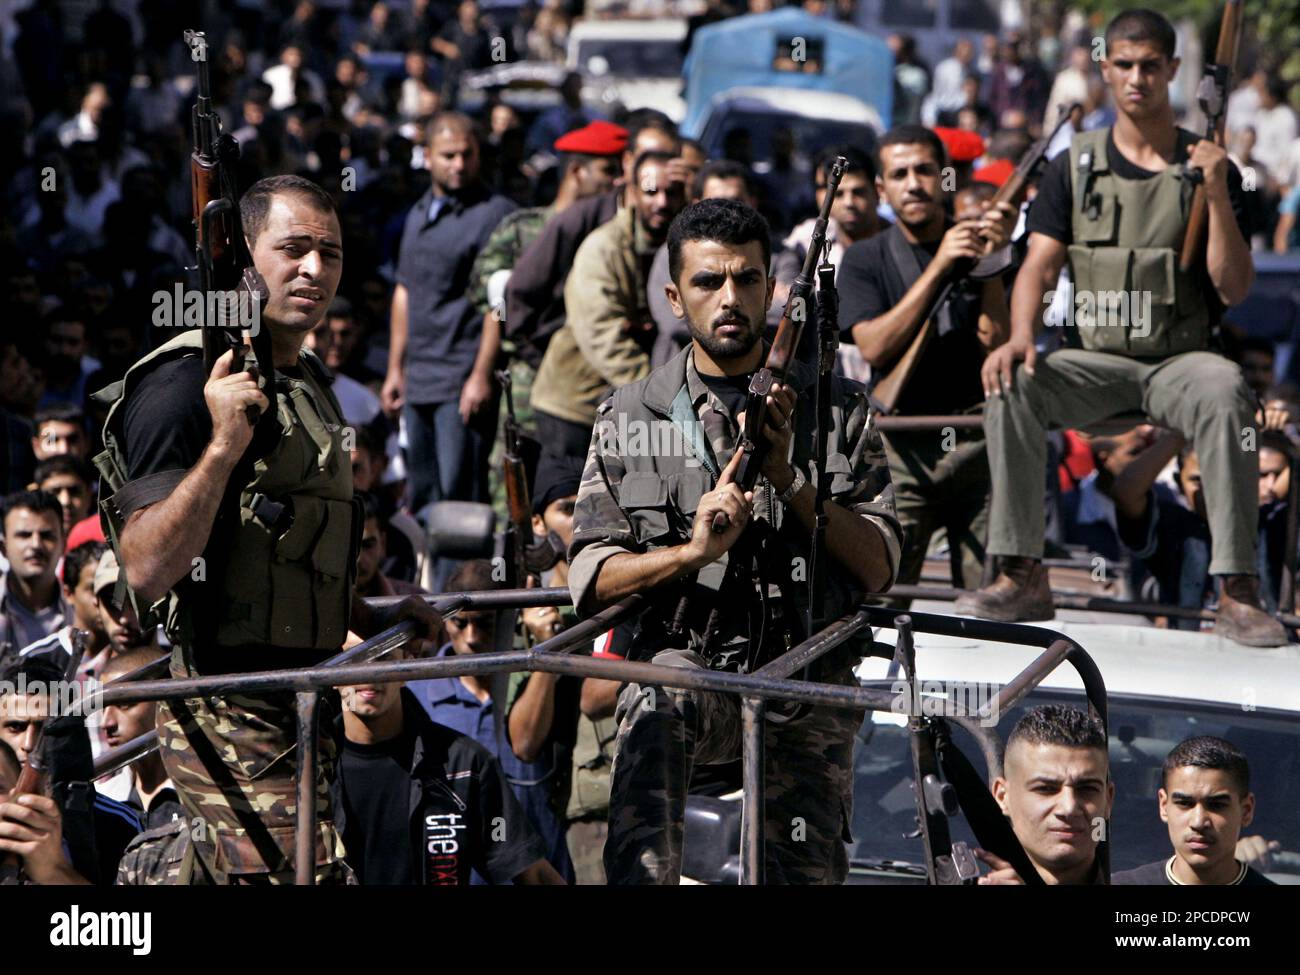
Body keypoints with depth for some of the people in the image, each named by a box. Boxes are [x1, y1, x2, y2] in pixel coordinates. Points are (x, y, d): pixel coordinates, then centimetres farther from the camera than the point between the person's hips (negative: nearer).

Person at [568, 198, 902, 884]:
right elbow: (590, 581, 3)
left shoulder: (837, 412, 9)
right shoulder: (629, 419, 9)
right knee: (656, 704, -36)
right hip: (687, 659, -2)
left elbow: (877, 568, 1)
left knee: (808, 871, -4)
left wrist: (790, 481, -13)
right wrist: (693, 550, -15)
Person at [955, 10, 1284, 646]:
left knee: (1225, 391, -36)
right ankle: (1023, 576, -20)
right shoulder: (1074, 168, 10)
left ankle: (1237, 591, -35)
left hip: (1180, 361, -2)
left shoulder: (1207, 167, 4)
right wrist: (1020, 336, -18)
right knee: (1011, 386, -27)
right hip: (1097, 364, 2)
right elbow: (1040, 264, 2)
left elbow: (1233, 290, -3)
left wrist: (1216, 196, -16)